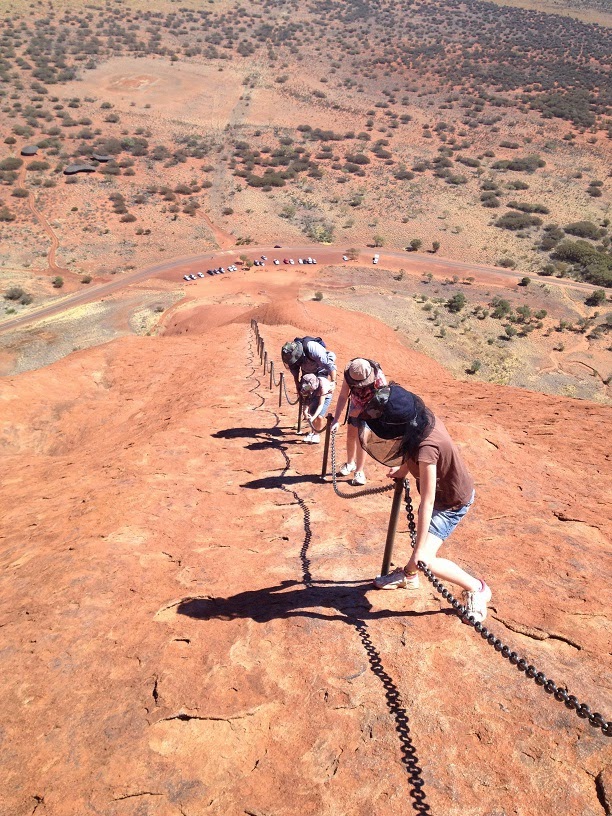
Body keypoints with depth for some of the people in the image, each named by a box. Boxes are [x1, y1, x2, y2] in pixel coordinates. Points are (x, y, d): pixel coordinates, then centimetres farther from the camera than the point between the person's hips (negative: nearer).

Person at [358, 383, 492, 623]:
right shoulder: (421, 418, -19)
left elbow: (427, 503, -35)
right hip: (443, 489, 8)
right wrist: (403, 470, 22)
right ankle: (409, 575, 49)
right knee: (423, 538, 26)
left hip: (452, 503, -8)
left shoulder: (426, 448, -41)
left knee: (425, 558, -12)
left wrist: (420, 550, -28)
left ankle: (476, 589, 7)